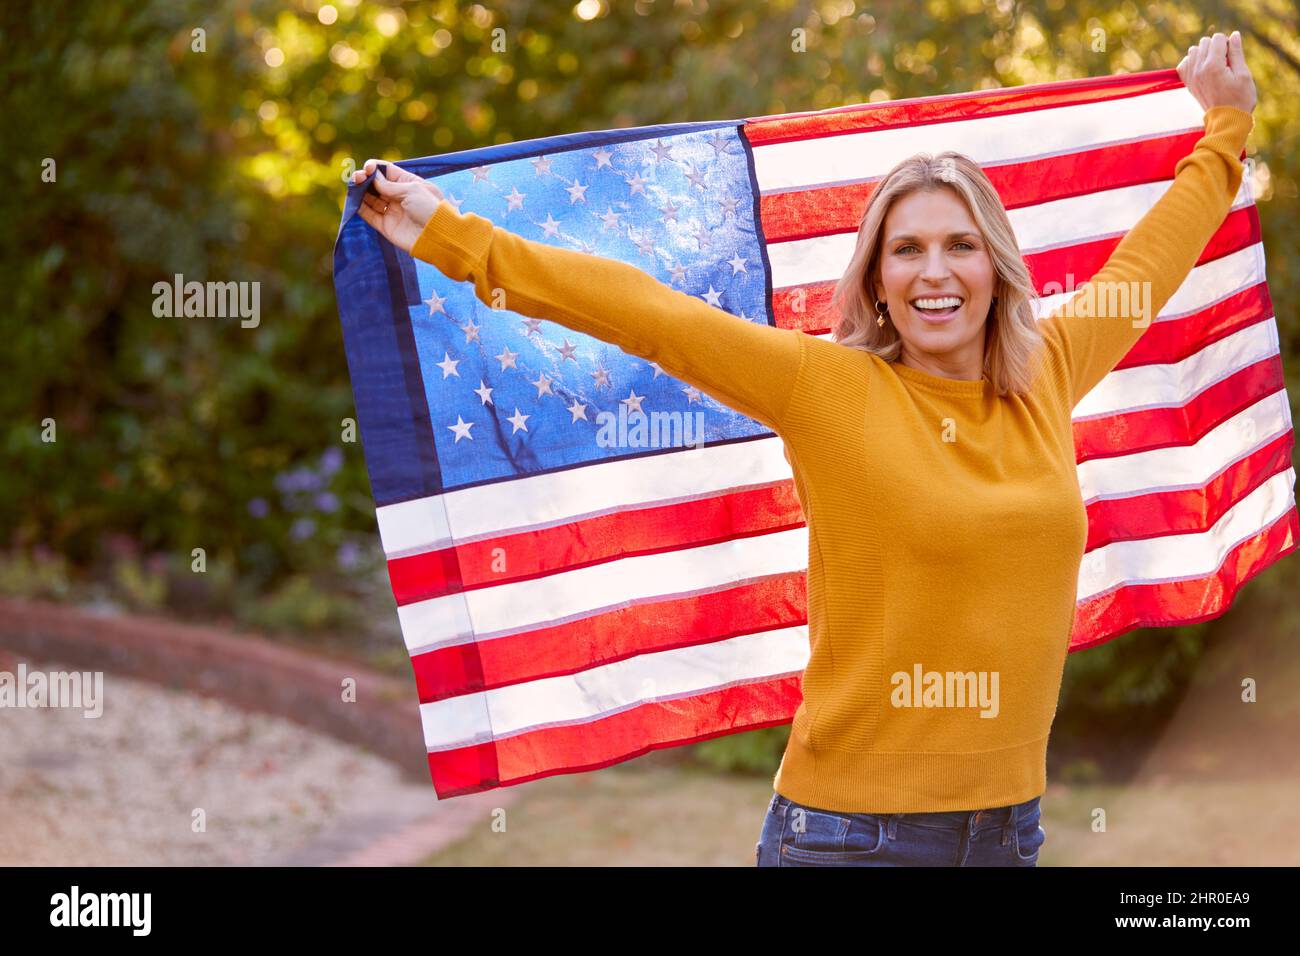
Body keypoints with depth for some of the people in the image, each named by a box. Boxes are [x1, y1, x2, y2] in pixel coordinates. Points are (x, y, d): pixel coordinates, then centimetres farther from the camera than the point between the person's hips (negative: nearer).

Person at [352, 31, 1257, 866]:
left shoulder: (1046, 378, 5)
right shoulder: (827, 388, -6)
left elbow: (1146, 262, 22)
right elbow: (644, 310, -9)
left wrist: (1223, 130, 36)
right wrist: (454, 239, -11)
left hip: (1009, 823, 4)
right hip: (851, 826, -4)